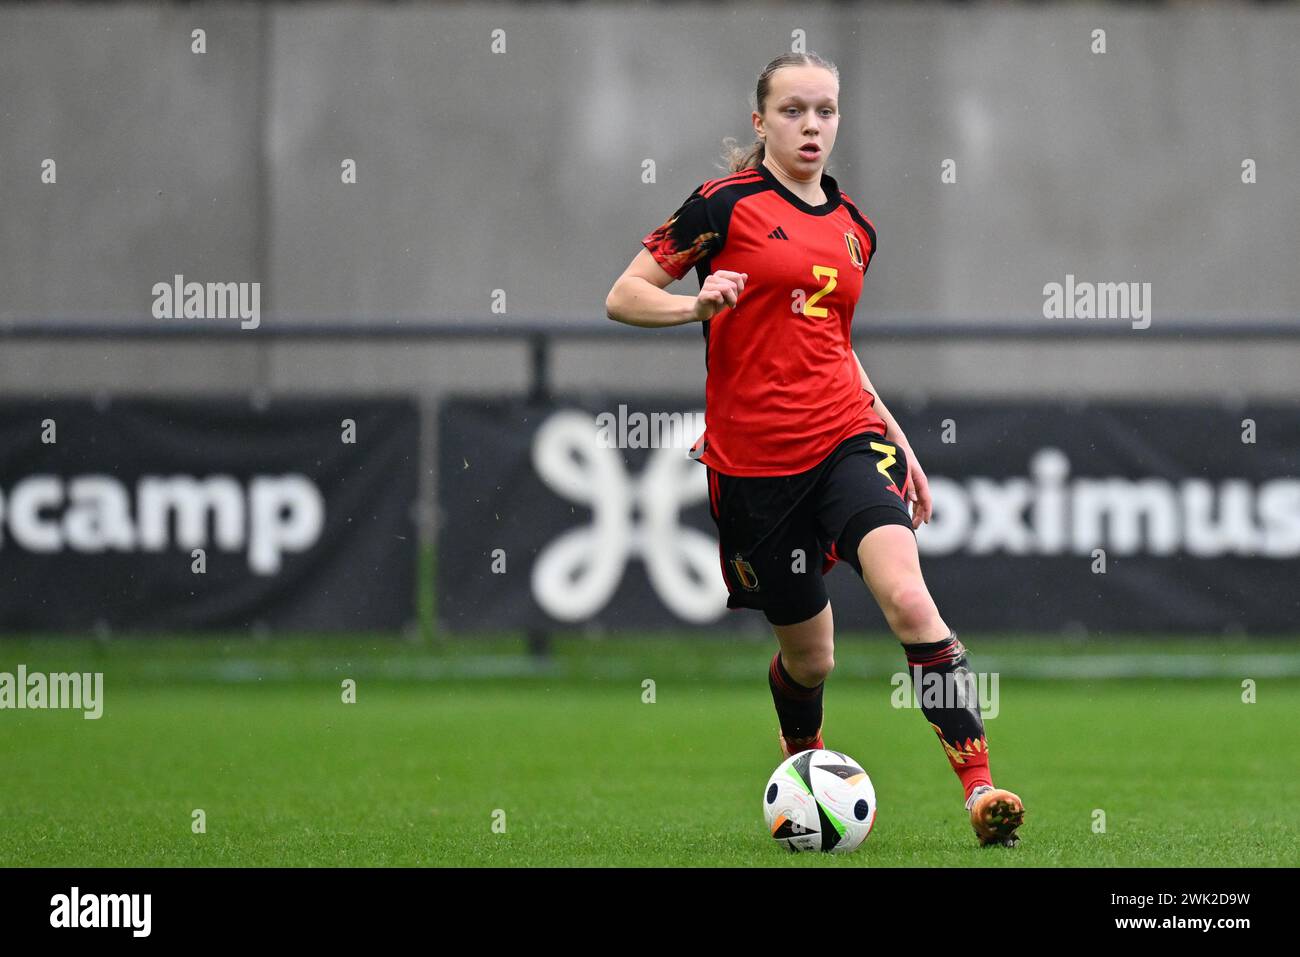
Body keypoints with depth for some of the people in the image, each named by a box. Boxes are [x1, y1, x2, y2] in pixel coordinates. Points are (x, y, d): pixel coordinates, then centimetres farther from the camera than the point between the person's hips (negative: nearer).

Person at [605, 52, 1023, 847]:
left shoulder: (854, 227, 14)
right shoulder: (727, 205, -2)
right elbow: (623, 297, -2)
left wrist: (900, 446, 22)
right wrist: (696, 304, -22)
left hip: (847, 439, 3)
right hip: (753, 460, -3)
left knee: (907, 597, -23)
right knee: (809, 656, 7)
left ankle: (980, 786, -26)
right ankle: (804, 760, 42)